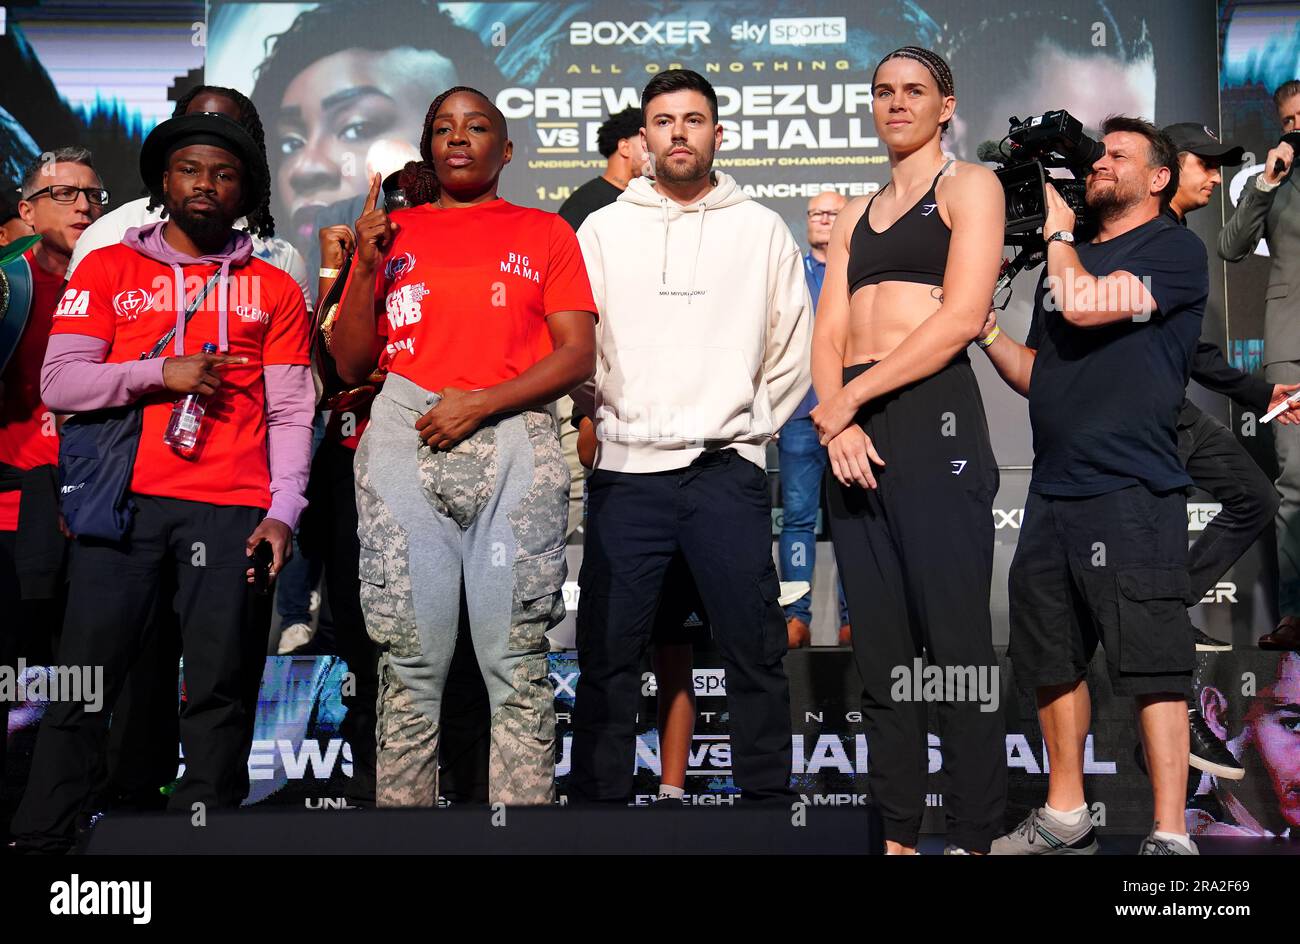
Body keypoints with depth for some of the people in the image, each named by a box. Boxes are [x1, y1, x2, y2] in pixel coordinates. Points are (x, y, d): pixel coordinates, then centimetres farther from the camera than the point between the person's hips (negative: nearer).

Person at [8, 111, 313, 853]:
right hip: (124, 504, 0)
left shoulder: (274, 289, 12)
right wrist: (162, 374, -8)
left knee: (221, 691, -1)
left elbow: (291, 411, 6)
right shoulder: (109, 269, 13)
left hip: (234, 510, 0)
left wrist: (283, 511, -5)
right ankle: (41, 837, 13)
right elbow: (59, 381, 4)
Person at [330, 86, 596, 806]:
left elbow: (579, 355, 4)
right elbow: (350, 366, 15)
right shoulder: (393, 230, 19)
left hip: (512, 441, -1)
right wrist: (365, 267, 2)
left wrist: (479, 402, -8)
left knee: (517, 664, -6)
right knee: (410, 663, -1)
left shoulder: (545, 233, 15)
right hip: (404, 442, 2)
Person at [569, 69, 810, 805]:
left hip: (728, 471, 0)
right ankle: (597, 796, 16)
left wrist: (750, 427, 5)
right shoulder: (603, 229, 9)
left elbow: (794, 348, 10)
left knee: (756, 652, 3)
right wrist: (602, 413, 1)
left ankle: (768, 796, 16)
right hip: (626, 471, 1)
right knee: (608, 655, 4)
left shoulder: (762, 229, 8)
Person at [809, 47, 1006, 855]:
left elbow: (961, 316, -9)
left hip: (932, 419, -6)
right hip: (854, 430, 6)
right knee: (881, 649, 7)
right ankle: (895, 832, 15)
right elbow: (828, 334, 12)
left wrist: (850, 397, -10)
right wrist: (836, 416, -7)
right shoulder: (856, 215, 23)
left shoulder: (970, 186, 5)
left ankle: (973, 836, 4)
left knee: (956, 642, -4)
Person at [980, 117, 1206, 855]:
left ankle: (1171, 836, 3)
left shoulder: (1175, 250, 0)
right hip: (1053, 491, 8)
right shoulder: (1066, 260, 22)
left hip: (1132, 492, -7)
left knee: (1151, 666, -6)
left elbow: (1086, 306, -16)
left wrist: (1059, 228, 1)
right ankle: (1065, 818, 25)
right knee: (1051, 660, 12)